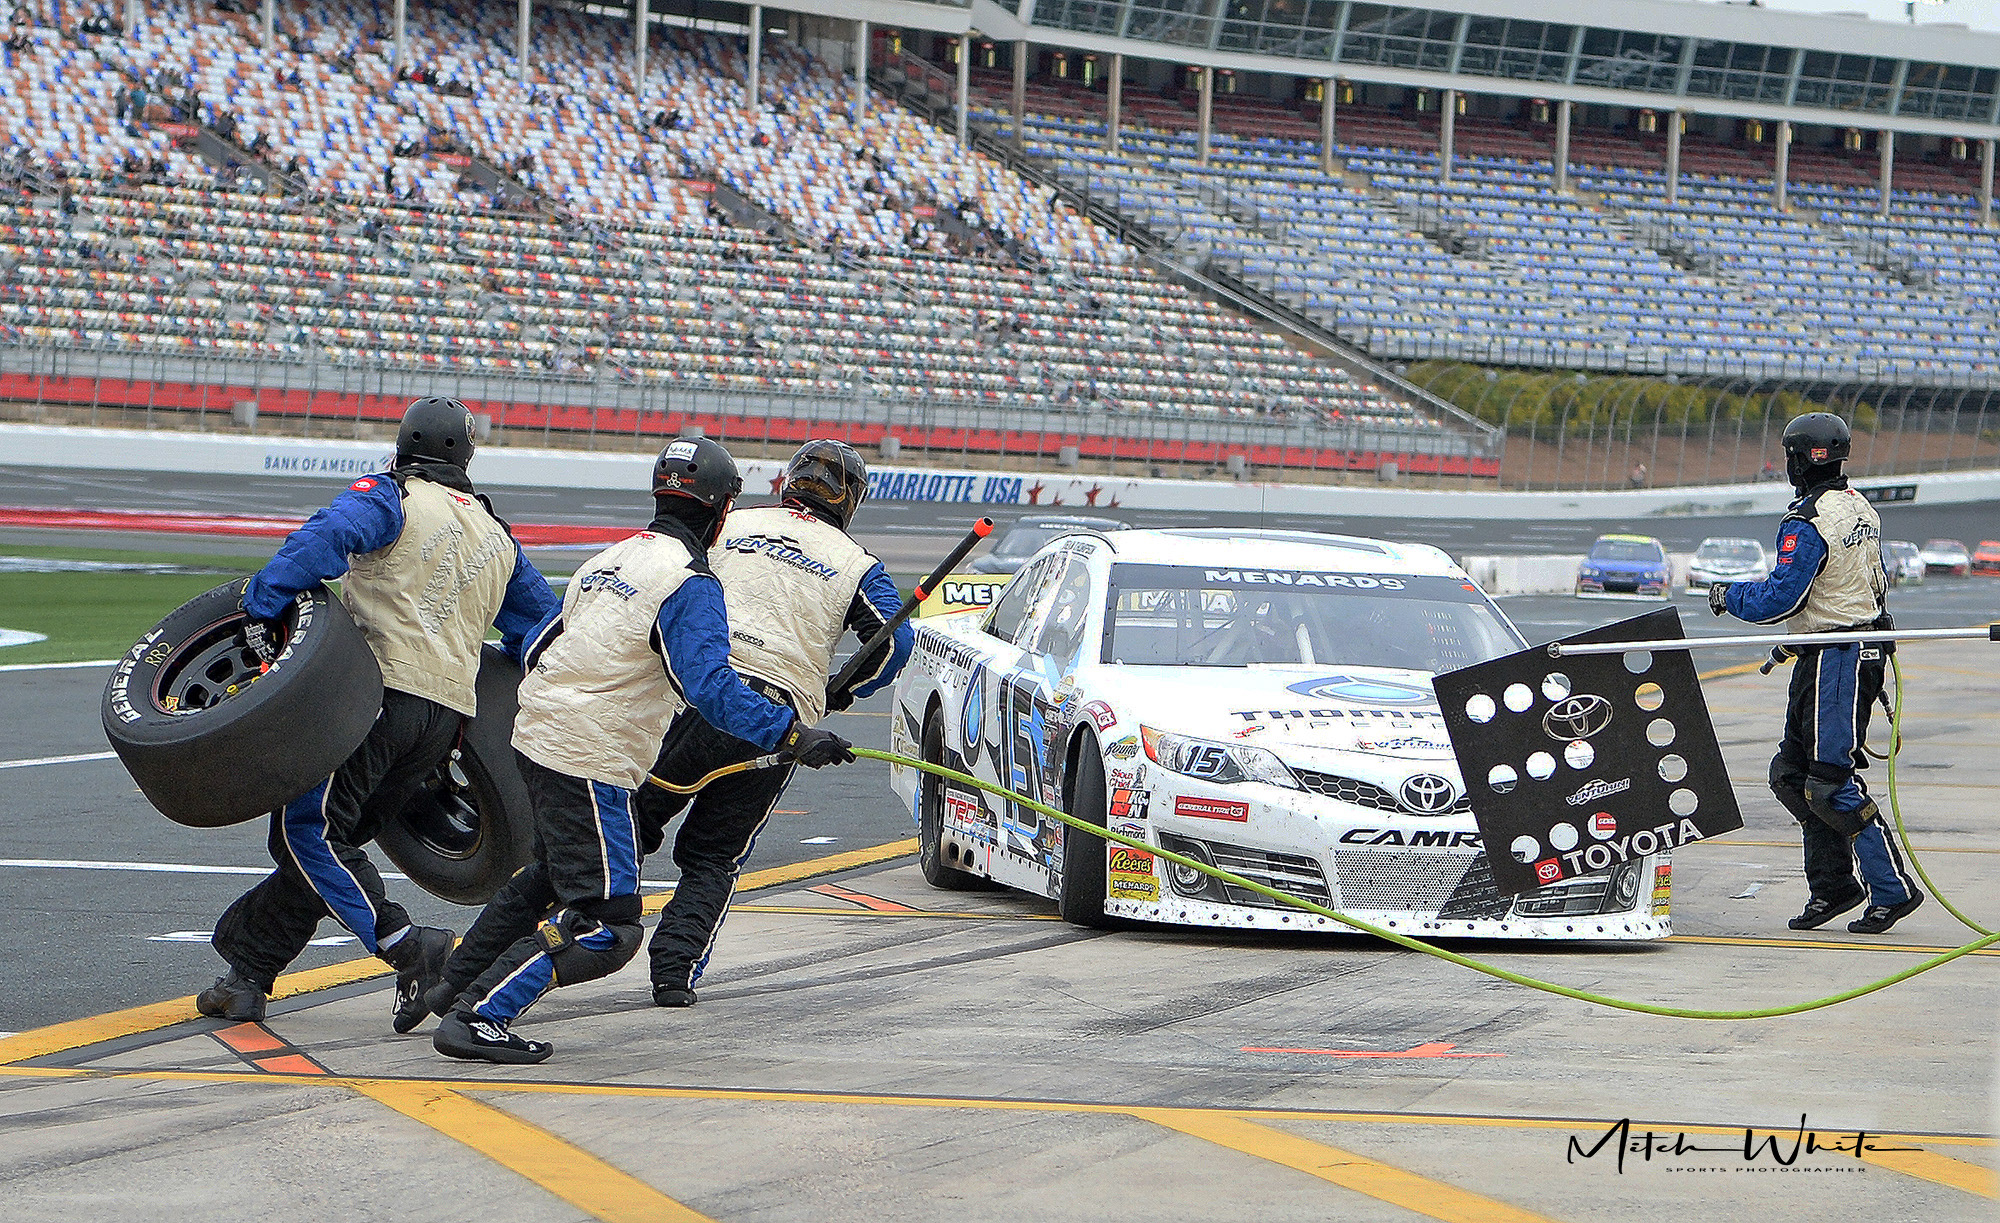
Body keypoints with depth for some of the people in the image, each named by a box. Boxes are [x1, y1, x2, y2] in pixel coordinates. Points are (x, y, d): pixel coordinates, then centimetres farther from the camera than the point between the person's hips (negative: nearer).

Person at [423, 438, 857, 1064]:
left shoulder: (612, 558, 12)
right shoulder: (689, 583, -15)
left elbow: (538, 647, 22)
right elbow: (711, 687, -28)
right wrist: (792, 734, -31)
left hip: (535, 737, 10)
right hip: (589, 764, -10)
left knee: (553, 874, 32)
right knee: (604, 924, -8)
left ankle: (455, 985, 39)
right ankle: (477, 1016, -13)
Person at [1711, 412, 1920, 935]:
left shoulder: (1807, 524, -18)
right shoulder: (1861, 509, 13)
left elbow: (1779, 598, -20)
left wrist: (1728, 596, 0)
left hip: (1834, 660, -10)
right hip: (1866, 650, 10)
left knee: (1829, 785, -9)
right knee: (1791, 775, 12)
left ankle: (1893, 888, -7)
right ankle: (1831, 885, 14)